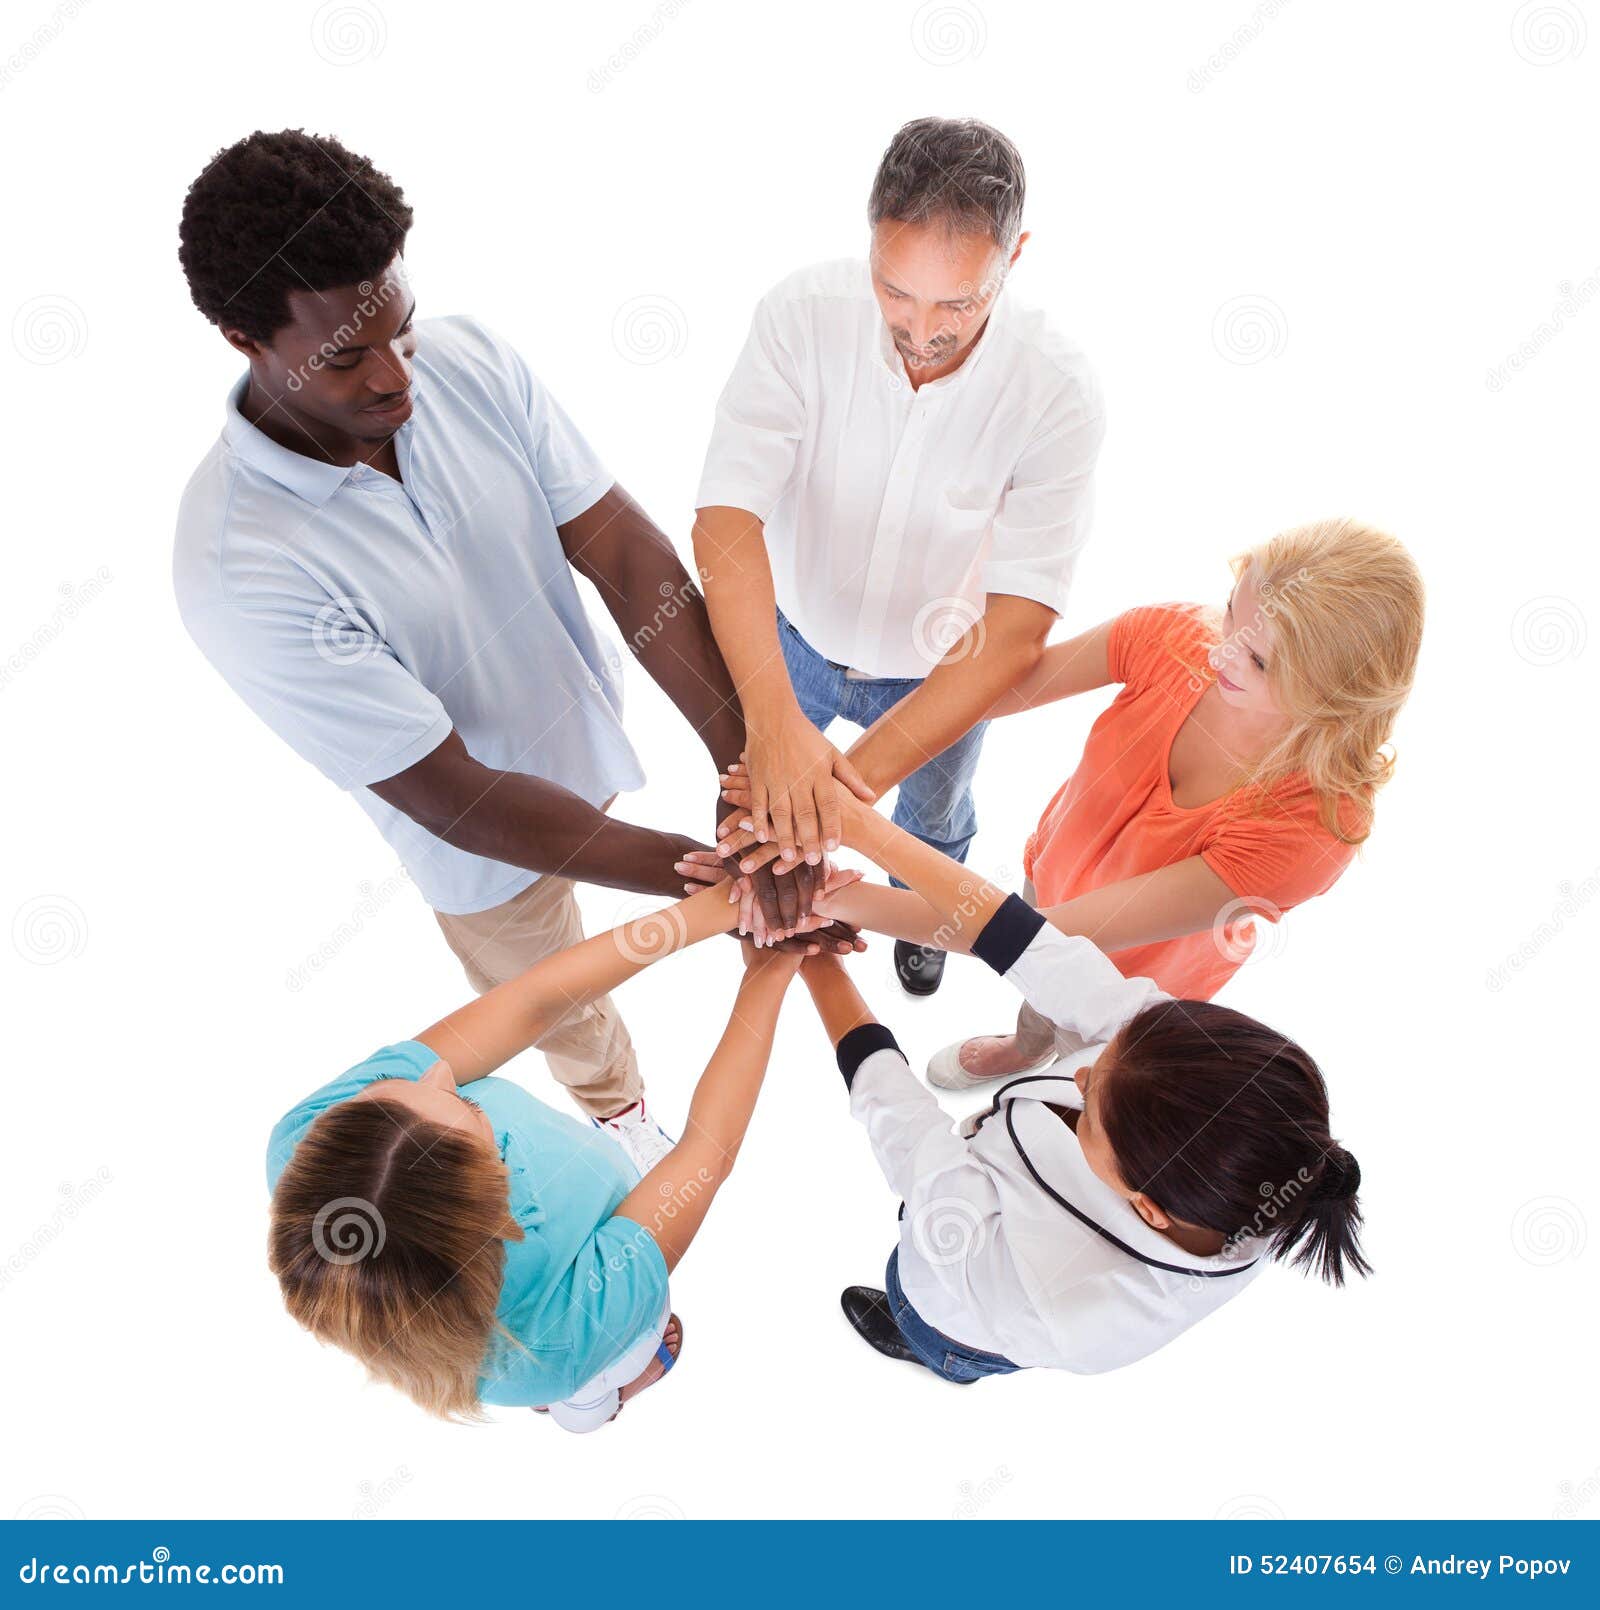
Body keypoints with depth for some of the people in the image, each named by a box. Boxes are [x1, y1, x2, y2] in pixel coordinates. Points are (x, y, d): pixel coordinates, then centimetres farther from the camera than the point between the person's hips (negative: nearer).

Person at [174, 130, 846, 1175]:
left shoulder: (468, 358, -19)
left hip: (589, 729, 4)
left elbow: (623, 548, -24)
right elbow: (453, 797, -33)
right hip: (483, 841, -3)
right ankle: (620, 1110, 61)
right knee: (562, 1009, 26)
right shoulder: (240, 568, -33)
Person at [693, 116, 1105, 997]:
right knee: (769, 794, 27)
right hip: (792, 636, 1)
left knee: (933, 817, 29)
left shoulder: (1058, 393, -30)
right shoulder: (802, 313, -28)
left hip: (935, 673, 0)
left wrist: (862, 770, -47)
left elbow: (1015, 628, -35)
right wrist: (773, 717, -52)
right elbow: (726, 520, -36)